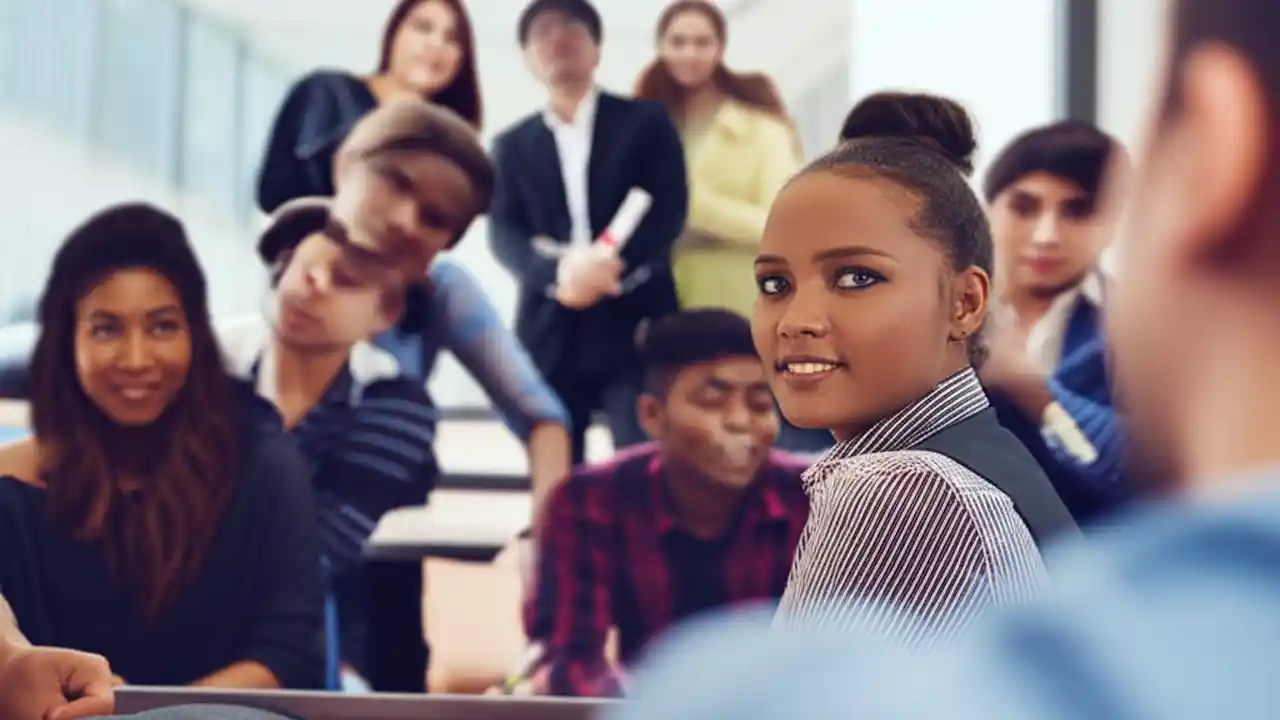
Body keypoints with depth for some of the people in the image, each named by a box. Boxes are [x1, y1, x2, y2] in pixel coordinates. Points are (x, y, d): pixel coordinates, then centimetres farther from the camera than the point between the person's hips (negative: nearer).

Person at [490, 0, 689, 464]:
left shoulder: (644, 122, 11)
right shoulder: (513, 144, 16)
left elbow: (668, 209, -1)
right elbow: (503, 234, 4)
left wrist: (612, 264, -19)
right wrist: (559, 272, -18)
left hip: (634, 324, -2)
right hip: (550, 333, 2)